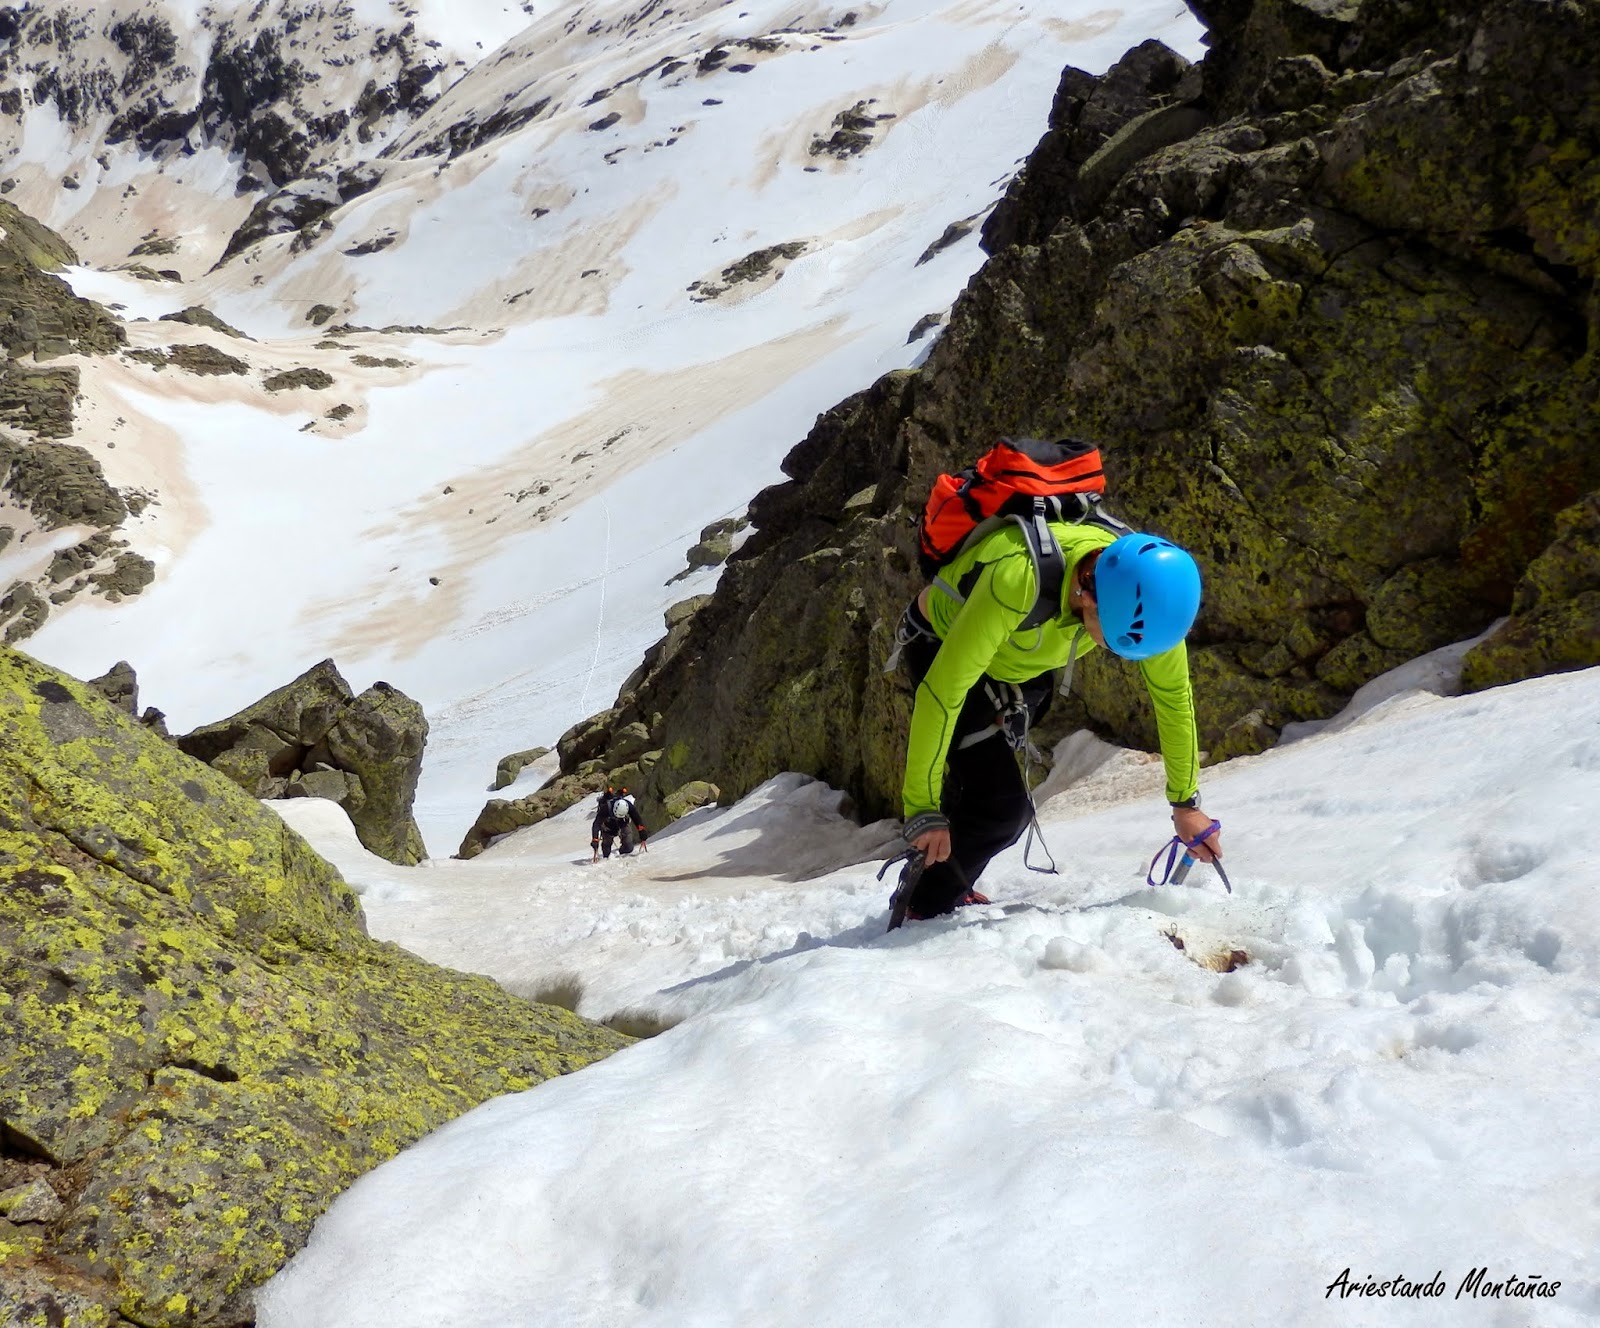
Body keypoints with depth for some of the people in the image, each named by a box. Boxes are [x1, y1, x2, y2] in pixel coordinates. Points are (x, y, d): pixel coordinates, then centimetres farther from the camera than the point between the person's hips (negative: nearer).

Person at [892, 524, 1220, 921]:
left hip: (1022, 664, 5)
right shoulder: (1018, 578, -45)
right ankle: (925, 908, 5)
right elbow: (941, 694, -38)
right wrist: (922, 808, -33)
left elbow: (1173, 693, -10)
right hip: (941, 645, -5)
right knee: (1002, 804, -15)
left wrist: (1185, 802, -2)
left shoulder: (1147, 585, -27)